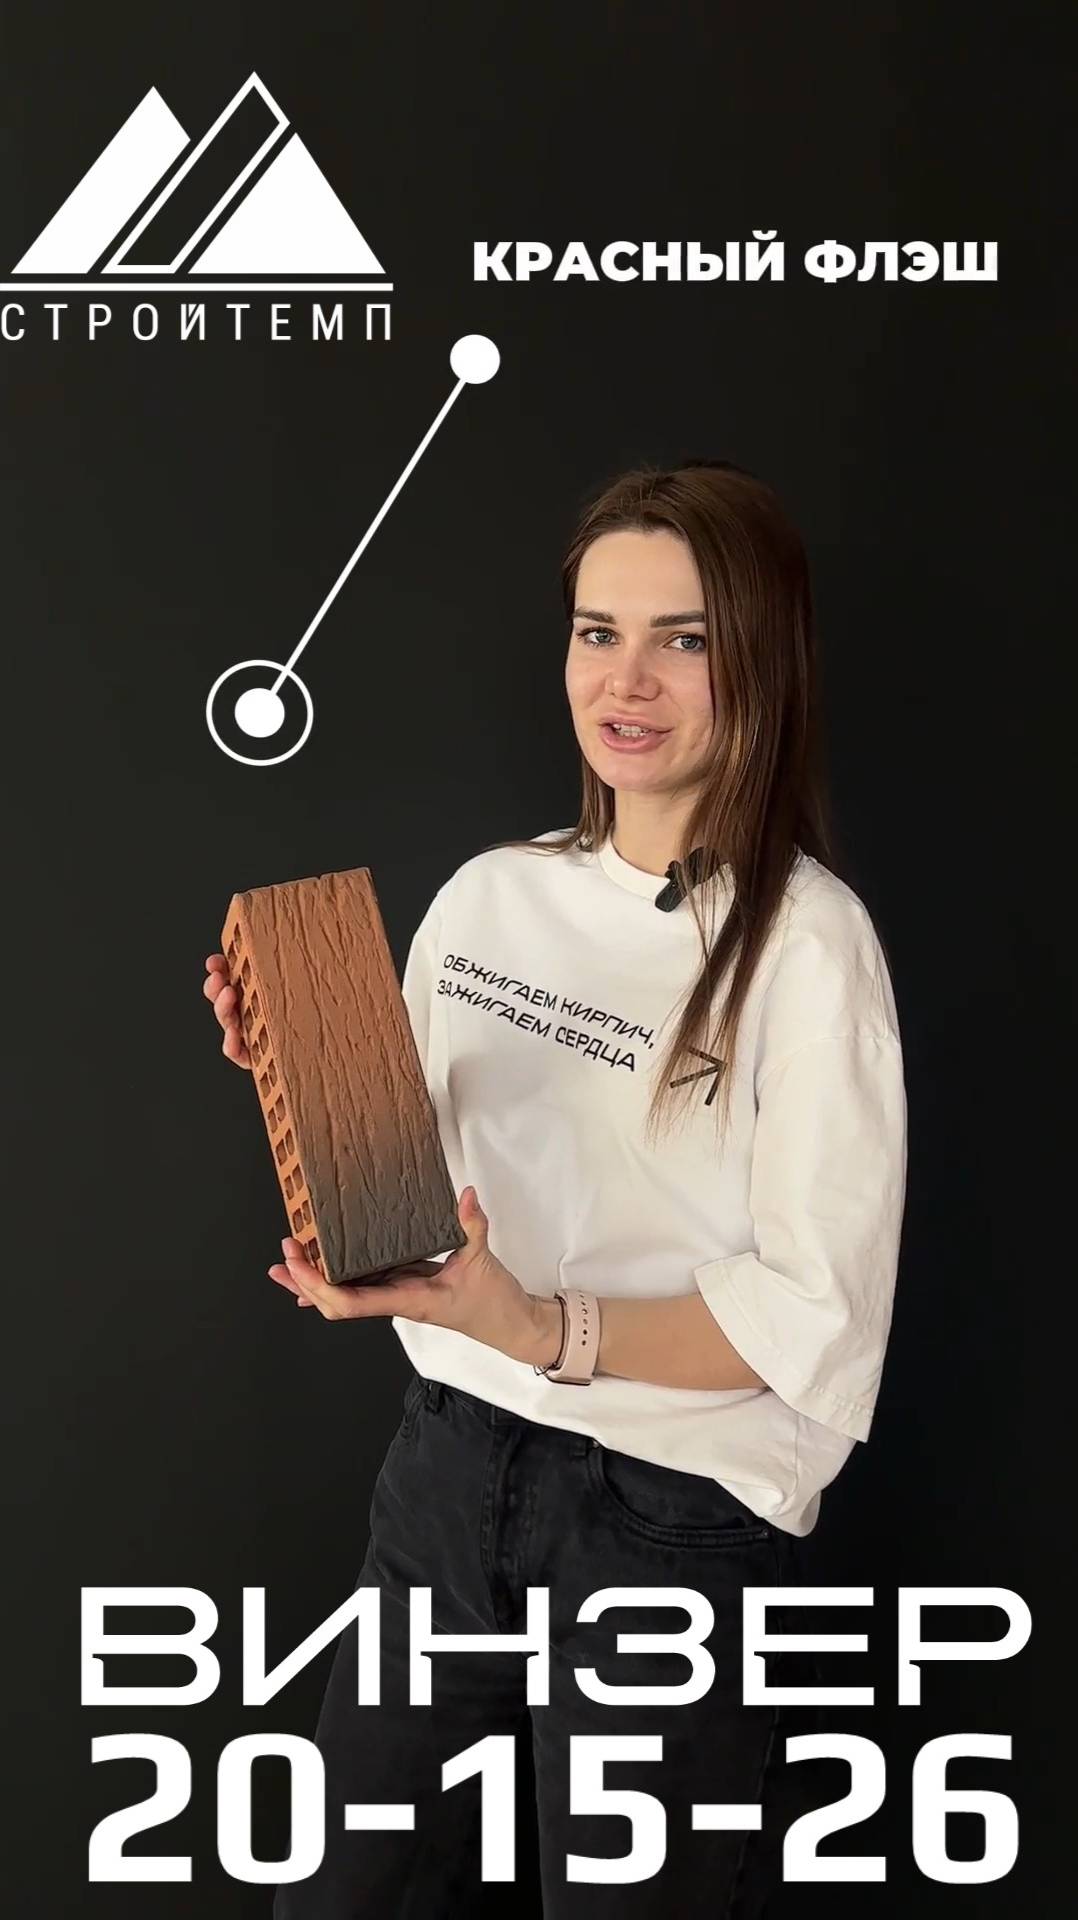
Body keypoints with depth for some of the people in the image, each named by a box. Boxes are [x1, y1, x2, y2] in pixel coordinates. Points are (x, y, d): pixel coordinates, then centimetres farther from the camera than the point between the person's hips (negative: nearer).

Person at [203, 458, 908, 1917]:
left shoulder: (807, 939, -15)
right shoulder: (492, 894, 2)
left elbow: (812, 1314, -16)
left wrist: (546, 1330, -28)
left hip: (674, 1519, -5)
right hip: (449, 1467, 5)